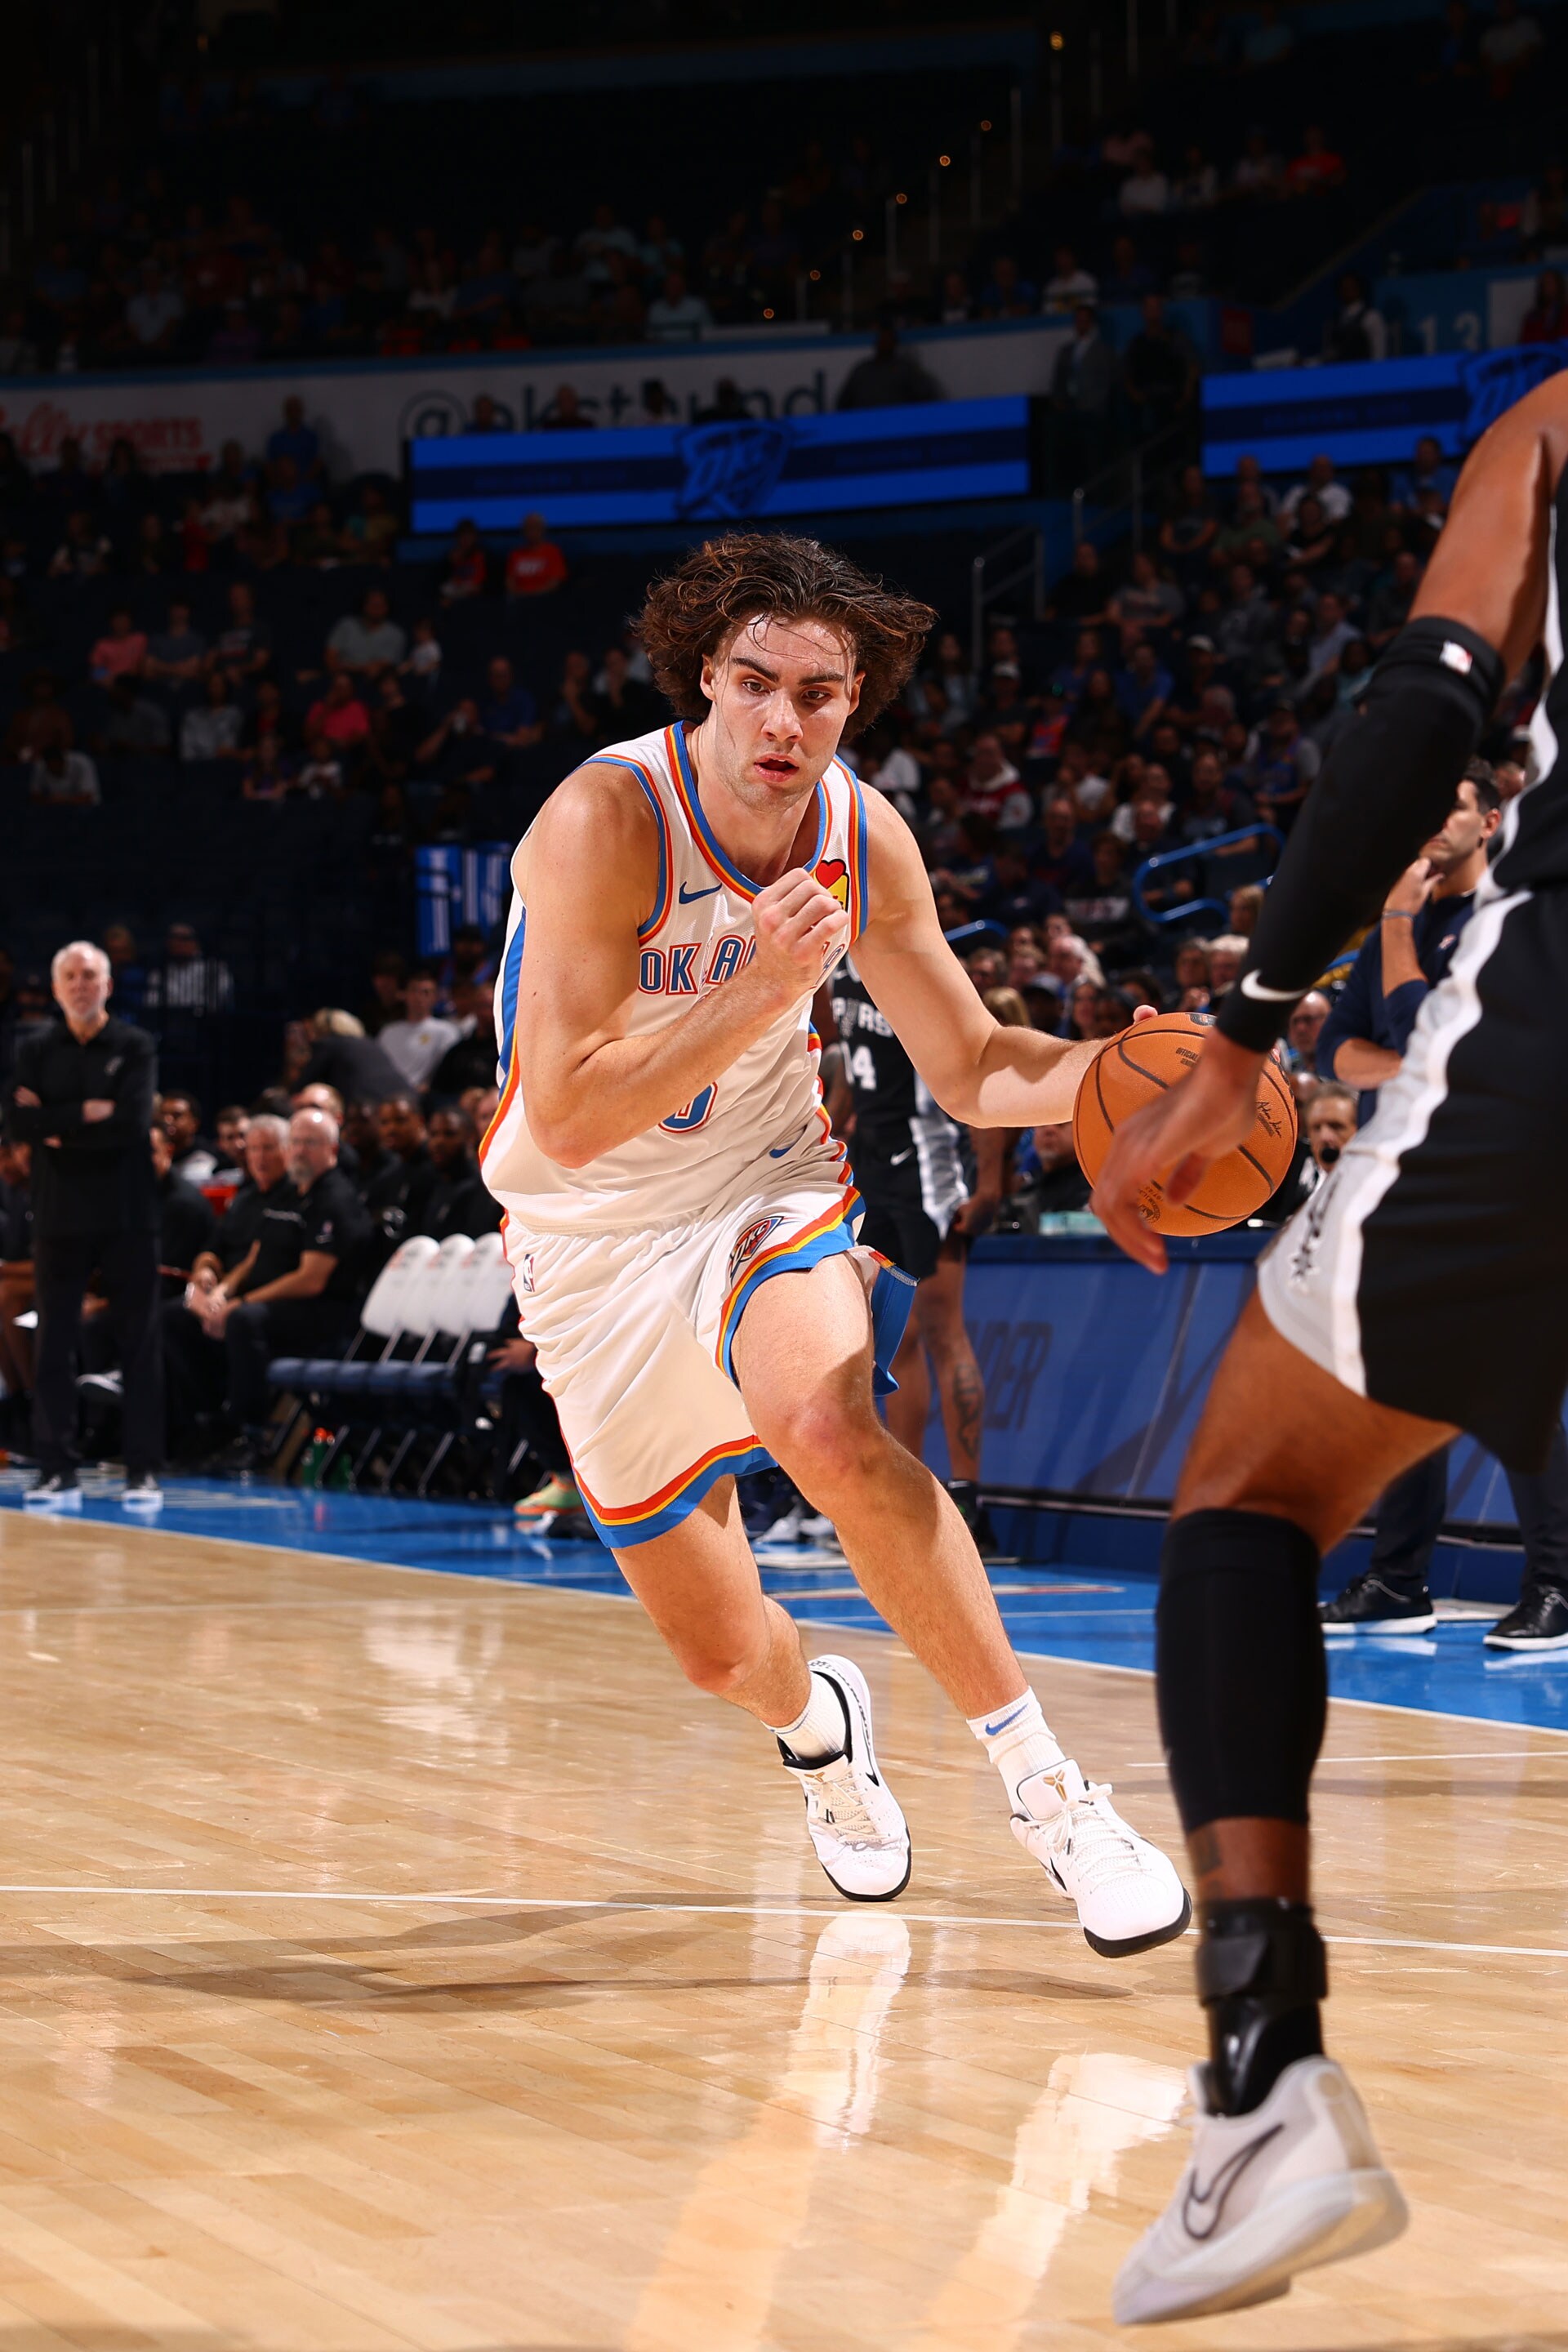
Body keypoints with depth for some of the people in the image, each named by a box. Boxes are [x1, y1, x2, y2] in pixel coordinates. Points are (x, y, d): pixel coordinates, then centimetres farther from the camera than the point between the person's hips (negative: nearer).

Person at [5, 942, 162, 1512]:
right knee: (54, 1347, 1)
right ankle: (57, 1472, 4)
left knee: (139, 1346, 0)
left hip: (127, 1216, -2)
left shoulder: (134, 1048, 2)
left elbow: (132, 1122, -13)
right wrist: (89, 1114, -15)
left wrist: (57, 1127, -11)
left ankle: (144, 1472, 3)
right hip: (59, 1217, 2)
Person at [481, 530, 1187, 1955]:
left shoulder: (865, 838, -9)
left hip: (767, 1190, 2)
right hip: (593, 1238, -2)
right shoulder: (607, 821, -25)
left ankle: (1042, 1784, -23)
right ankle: (816, 1724, 45)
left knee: (828, 1429, -33)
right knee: (718, 1650, 5)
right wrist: (760, 993, -39)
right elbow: (566, 1119, -30)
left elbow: (972, 1070, 3)